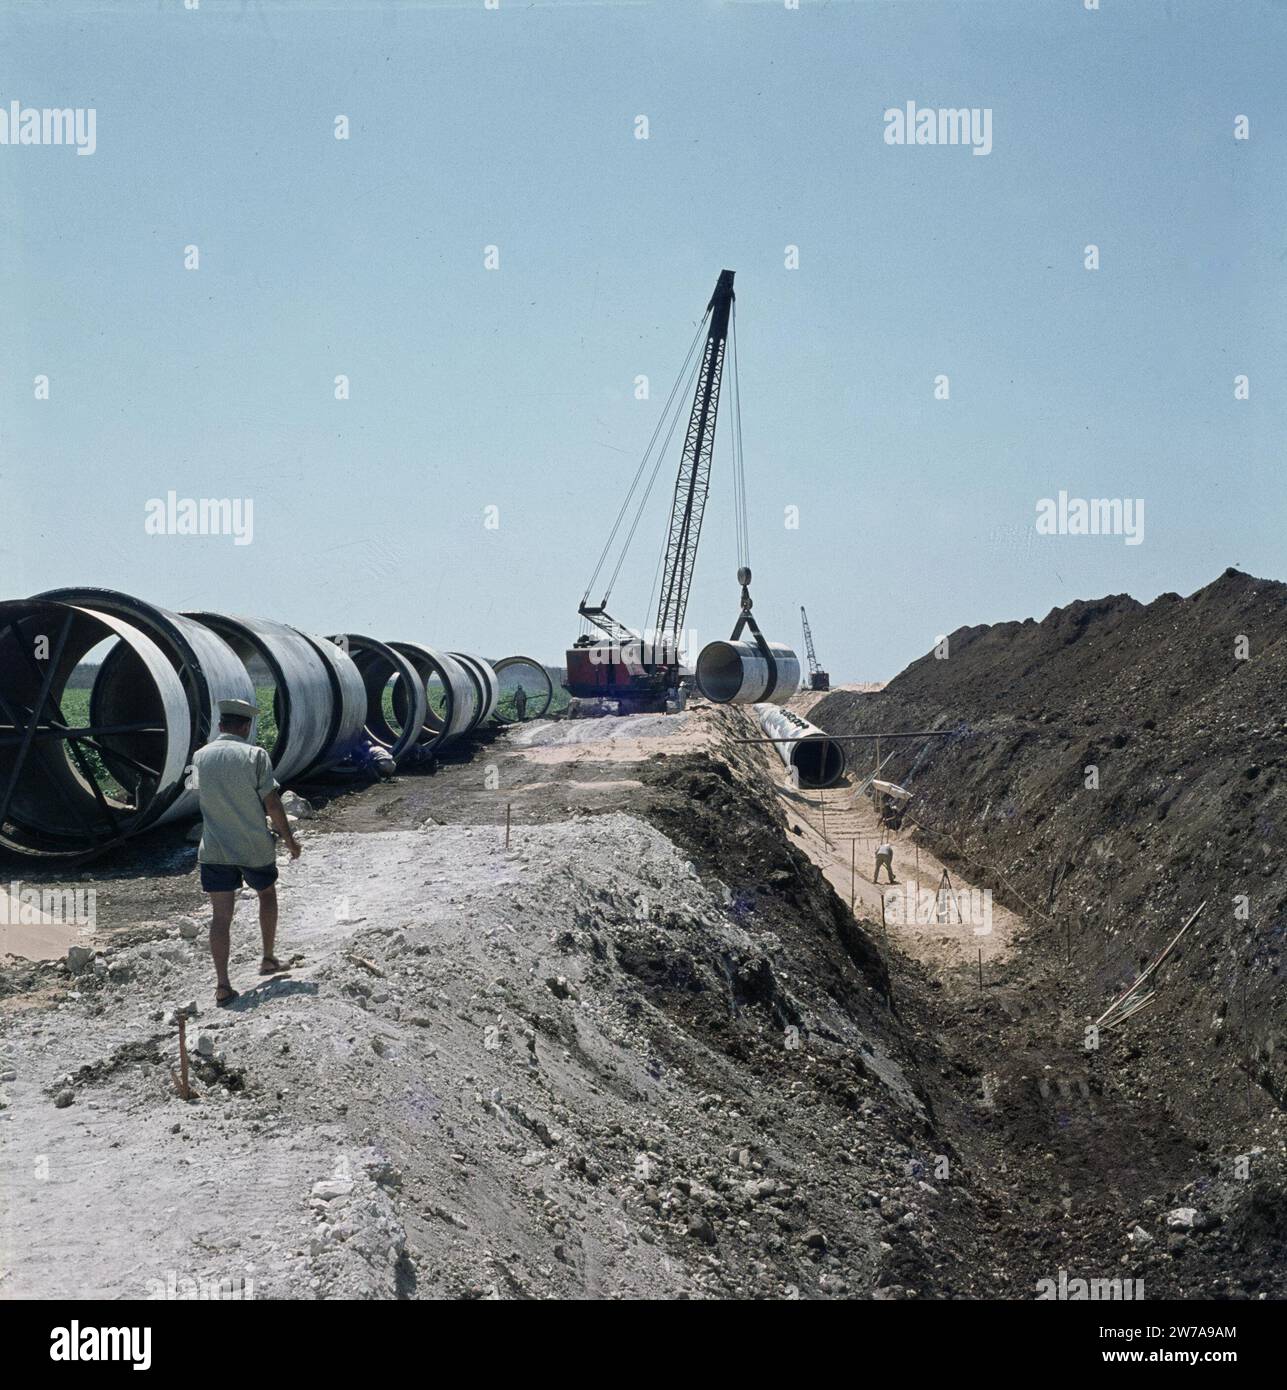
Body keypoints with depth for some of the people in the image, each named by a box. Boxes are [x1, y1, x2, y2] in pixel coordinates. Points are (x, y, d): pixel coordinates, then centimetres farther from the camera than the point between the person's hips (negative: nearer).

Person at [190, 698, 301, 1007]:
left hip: (214, 850, 2)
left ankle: (222, 986, -7)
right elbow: (271, 803, -9)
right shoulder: (255, 755, -10)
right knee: (267, 894, 25)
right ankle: (268, 959, 33)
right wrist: (289, 838, 2)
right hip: (254, 847, -2)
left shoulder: (200, 756, 2)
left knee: (221, 915, 1)